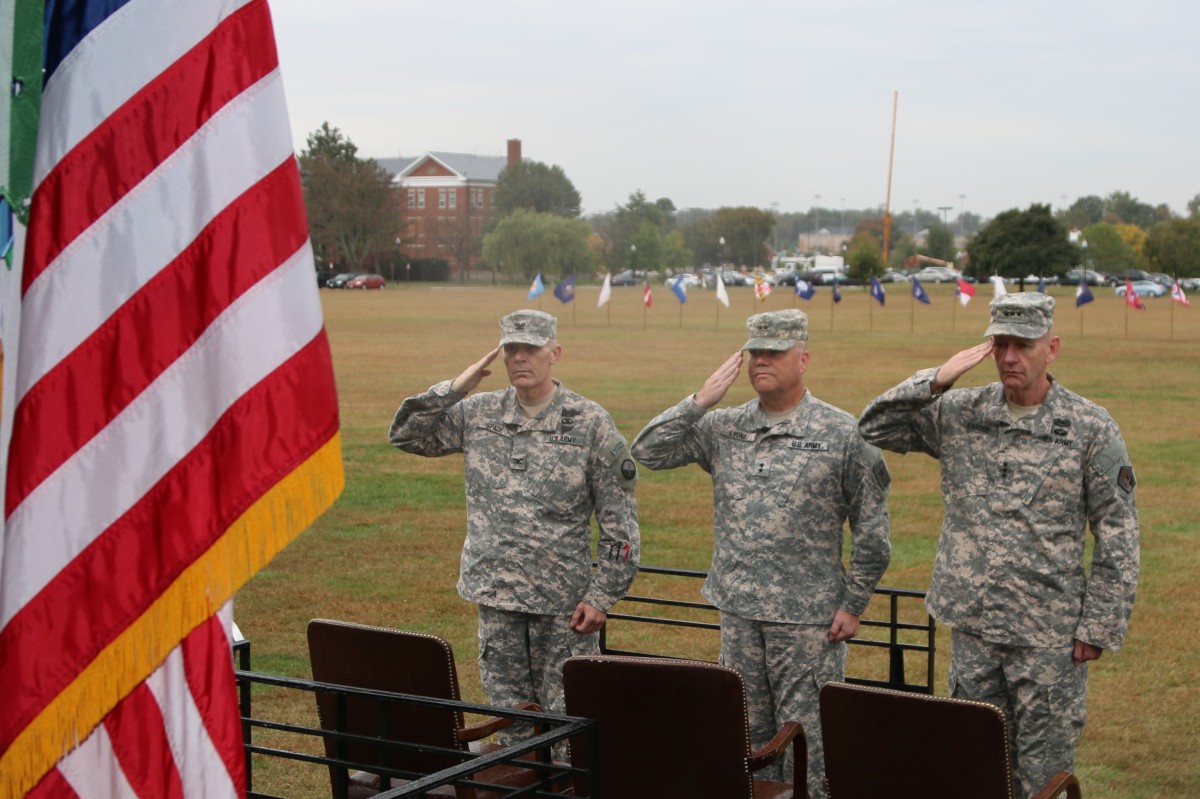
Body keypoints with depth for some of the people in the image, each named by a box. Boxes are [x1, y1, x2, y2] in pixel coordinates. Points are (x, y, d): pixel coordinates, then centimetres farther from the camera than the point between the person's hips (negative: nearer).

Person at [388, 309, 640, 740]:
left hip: (563, 600, -3)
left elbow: (619, 519, -5)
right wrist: (453, 389, -3)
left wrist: (601, 595, -9)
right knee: (507, 704, 11)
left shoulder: (589, 423, -5)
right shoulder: (477, 414, 5)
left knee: (566, 713, 1)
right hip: (495, 594, 4)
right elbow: (405, 434, 9)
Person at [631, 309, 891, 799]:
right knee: (748, 731, 13)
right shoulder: (723, 427, 7)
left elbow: (871, 527, -3)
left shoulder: (841, 433, -4)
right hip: (739, 610, 4)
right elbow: (648, 452, 2)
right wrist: (699, 402, -6)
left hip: (809, 615, -4)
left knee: (807, 735, 0)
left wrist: (854, 604, -5)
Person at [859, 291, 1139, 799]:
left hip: (1049, 633, -3)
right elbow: (874, 428, 2)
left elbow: (1118, 535, -5)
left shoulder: (1091, 428, -6)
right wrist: (936, 380, -10)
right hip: (972, 624, 4)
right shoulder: (959, 413, 3)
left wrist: (1100, 626, -9)